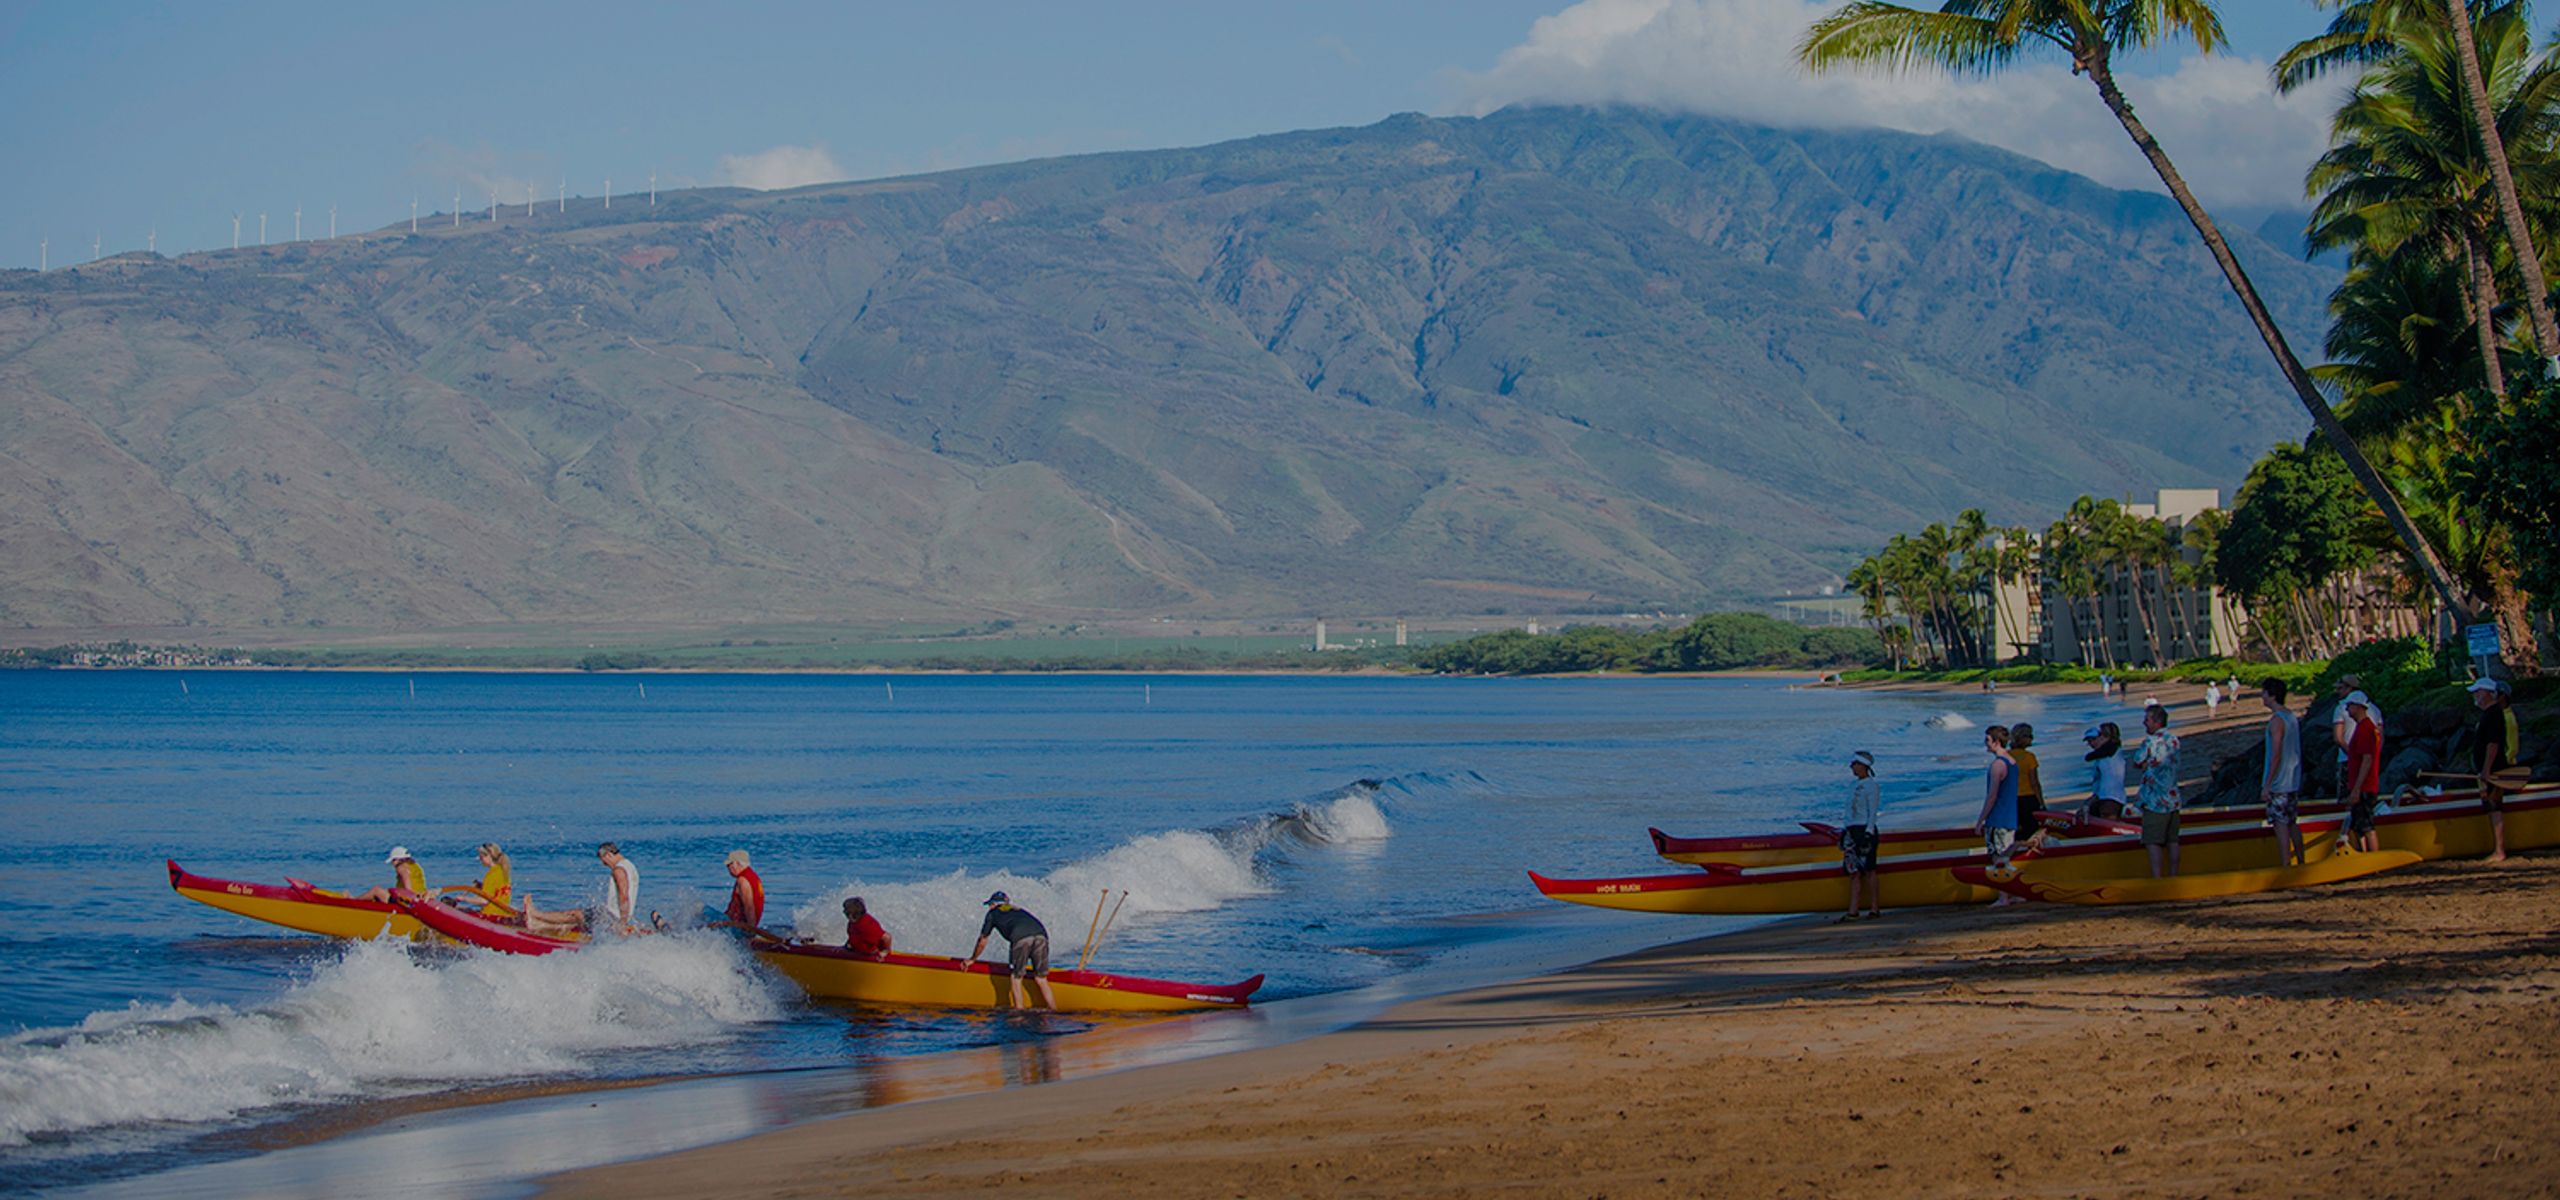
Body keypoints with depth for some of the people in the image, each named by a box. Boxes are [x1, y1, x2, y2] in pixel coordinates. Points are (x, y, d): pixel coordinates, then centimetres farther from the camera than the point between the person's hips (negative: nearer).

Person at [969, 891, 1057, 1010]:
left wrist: (972, 959, 51)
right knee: (1041, 979, 12)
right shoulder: (1018, 910, 42)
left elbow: (982, 942, 34)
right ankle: (1054, 1010, 7)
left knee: (1016, 978, 7)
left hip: (1021, 937, -5)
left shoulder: (993, 913, 29)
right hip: (1041, 934, 5)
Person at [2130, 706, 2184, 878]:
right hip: (2173, 799, 7)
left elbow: (2137, 762, -5)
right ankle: (2173, 877, 14)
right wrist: (2148, 764, 5)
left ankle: (2157, 878, -10)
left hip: (2156, 801, -7)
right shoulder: (2174, 740, 8)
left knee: (2154, 842, -5)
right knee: (2172, 840, 11)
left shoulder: (2151, 741, -15)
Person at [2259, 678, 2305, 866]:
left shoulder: (2277, 720, -17)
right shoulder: (2292, 716, 11)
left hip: (2279, 783, -9)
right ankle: (2301, 864, 20)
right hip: (2293, 781, 9)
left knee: (2280, 824, -6)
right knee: (2292, 823, 15)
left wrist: (2267, 785, -18)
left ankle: (2285, 866, -7)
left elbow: (2276, 755, -20)